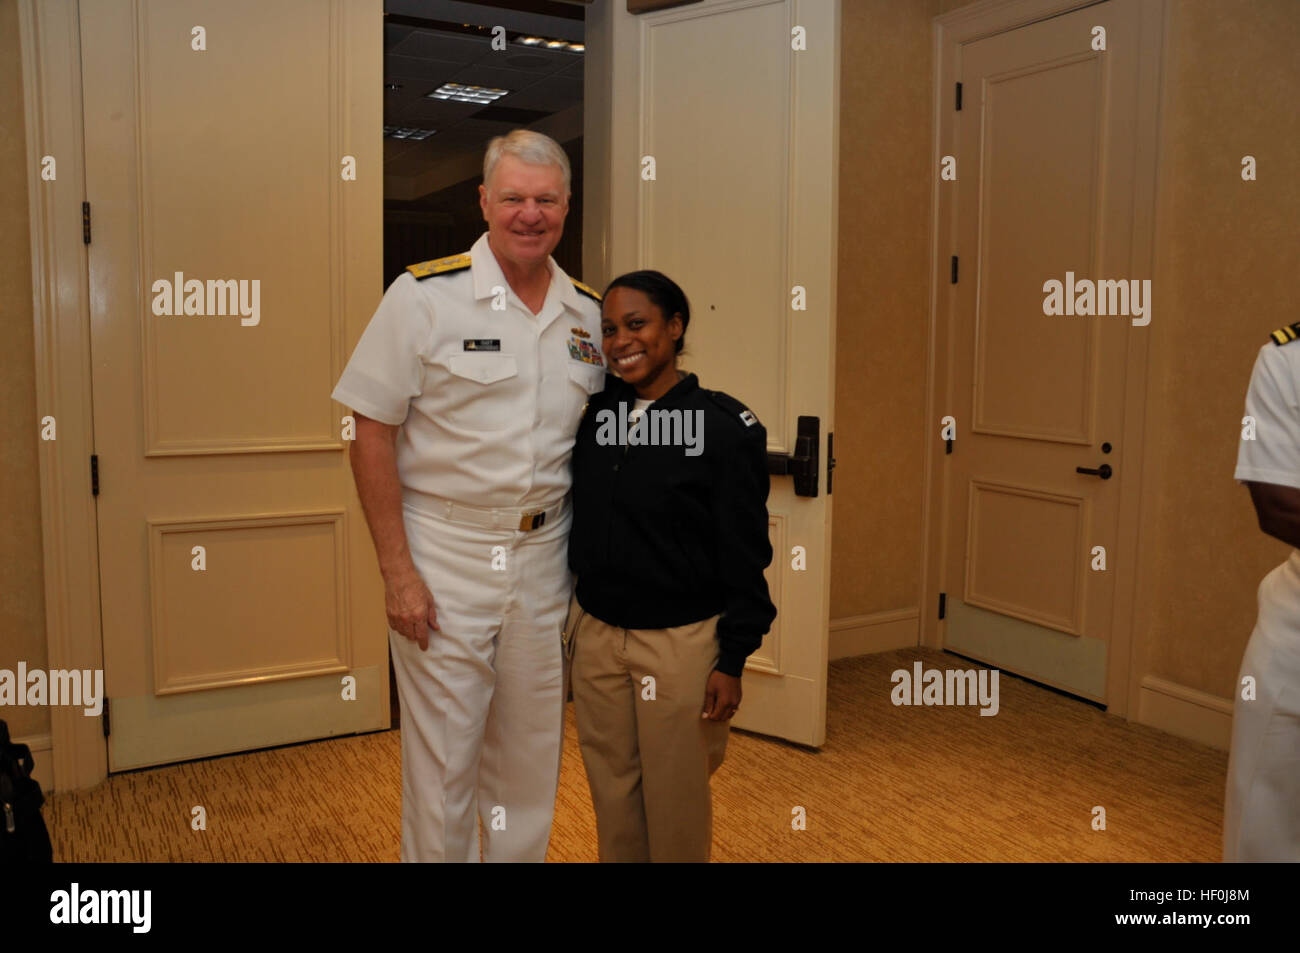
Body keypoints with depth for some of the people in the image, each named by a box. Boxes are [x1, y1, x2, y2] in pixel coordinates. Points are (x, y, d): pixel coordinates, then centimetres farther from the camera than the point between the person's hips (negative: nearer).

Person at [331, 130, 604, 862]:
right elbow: (372, 432, -8)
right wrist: (397, 572, -12)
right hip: (445, 551, -4)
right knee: (442, 758, 4)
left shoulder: (589, 313, 6)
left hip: (546, 554, 4)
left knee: (532, 757, 16)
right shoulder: (425, 295, -8)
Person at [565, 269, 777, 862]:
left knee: (676, 800, 10)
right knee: (612, 792, 17)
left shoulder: (725, 426, -12)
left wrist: (732, 660, -10)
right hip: (595, 633, 5)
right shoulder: (593, 410, 2)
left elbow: (745, 554, -10)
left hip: (681, 642, -4)